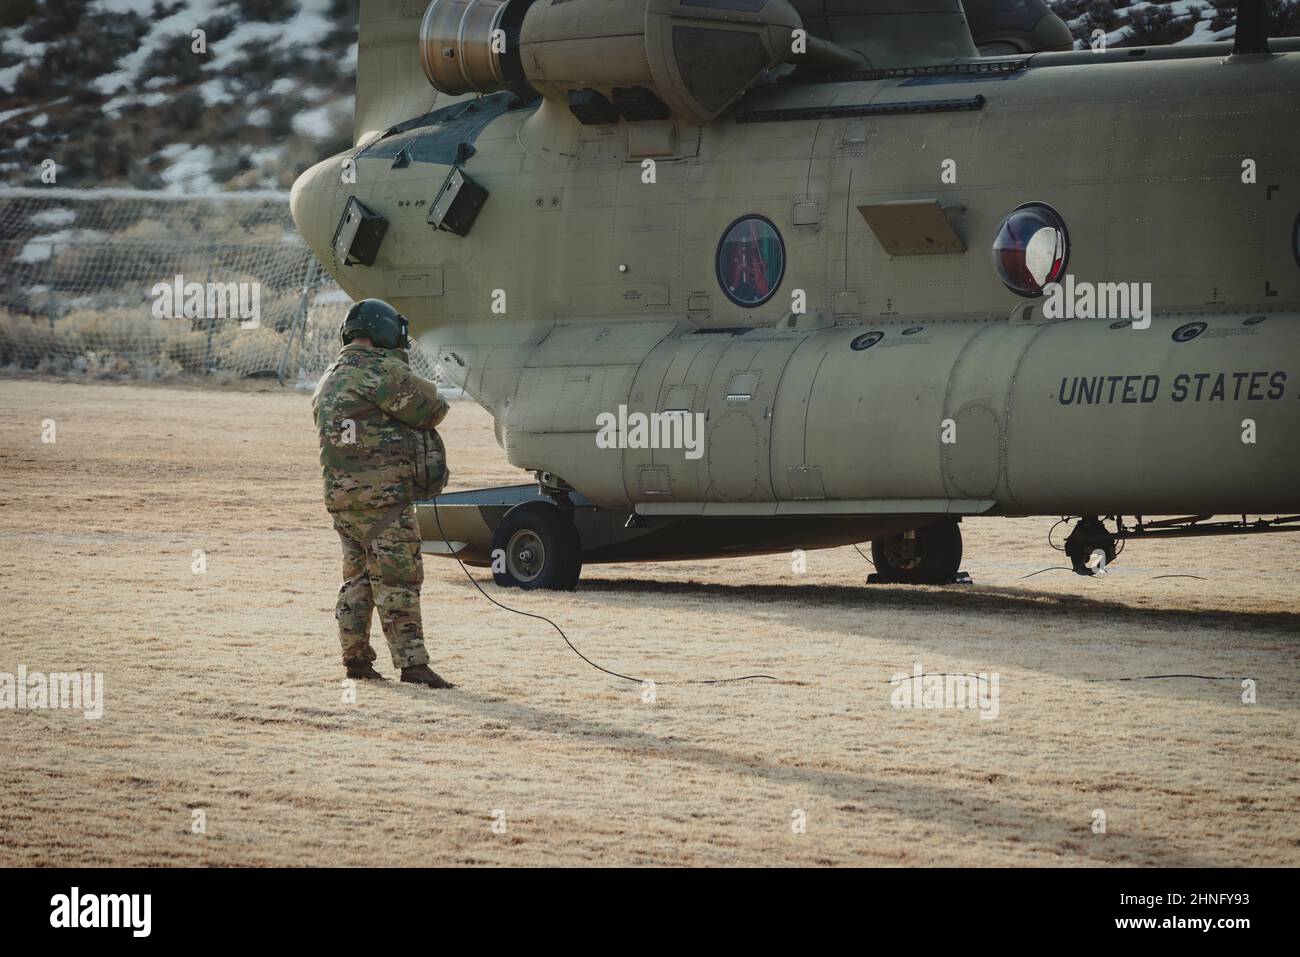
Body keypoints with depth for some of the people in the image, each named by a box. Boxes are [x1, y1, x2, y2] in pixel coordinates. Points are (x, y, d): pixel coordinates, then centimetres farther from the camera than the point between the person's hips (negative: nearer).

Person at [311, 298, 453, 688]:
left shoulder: (328, 381, 16)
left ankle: (355, 659, 19)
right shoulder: (383, 371, -12)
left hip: (339, 495, 8)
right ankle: (412, 663, -10)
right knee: (398, 581, -7)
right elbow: (434, 408, -6)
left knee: (358, 579, 17)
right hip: (382, 495, -8)